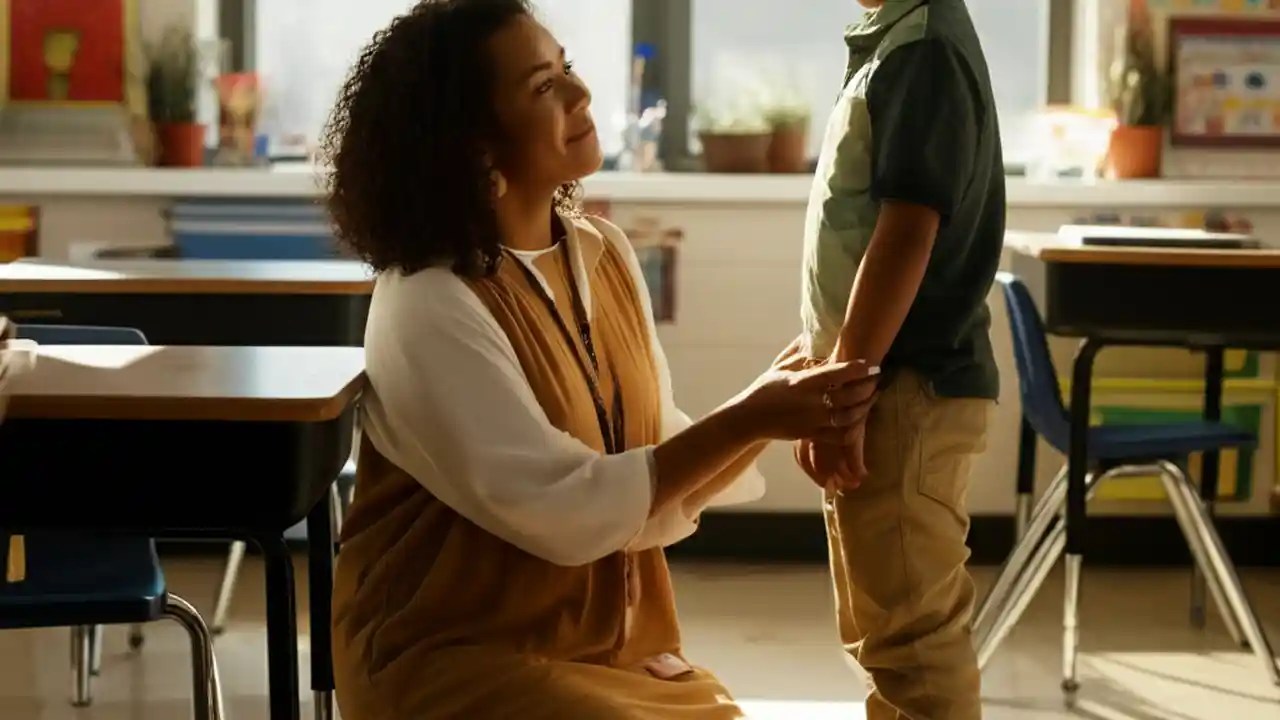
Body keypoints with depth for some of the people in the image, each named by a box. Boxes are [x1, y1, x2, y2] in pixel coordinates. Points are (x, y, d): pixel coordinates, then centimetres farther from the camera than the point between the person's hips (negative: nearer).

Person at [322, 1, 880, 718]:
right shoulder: (428, 305, -18)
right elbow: (559, 510, -21)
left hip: (613, 642, 7)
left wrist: (769, 412, -13)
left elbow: (660, 471, 4)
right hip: (460, 658, -6)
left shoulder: (604, 254, 4)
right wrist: (746, 420, -21)